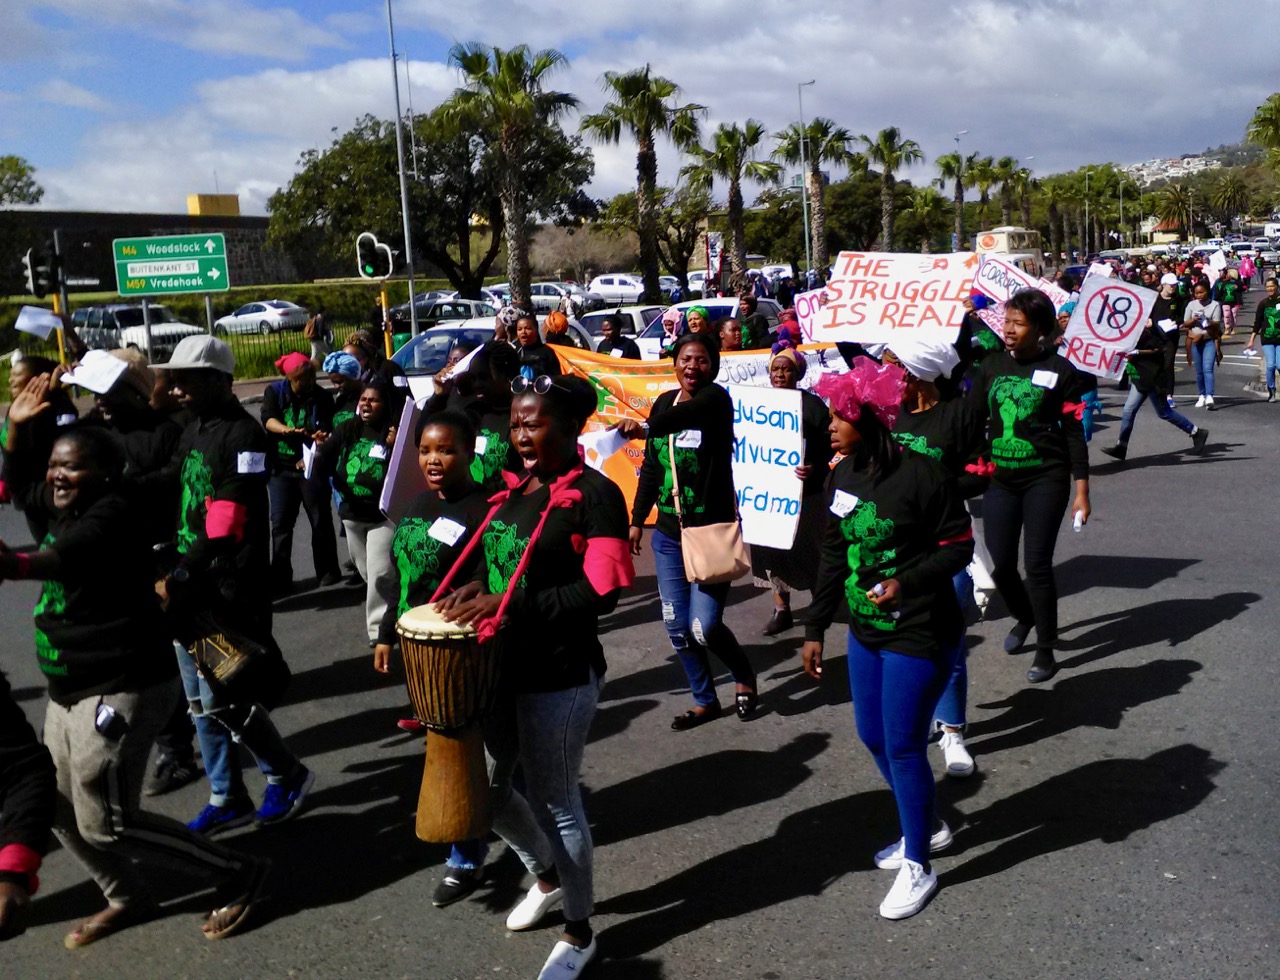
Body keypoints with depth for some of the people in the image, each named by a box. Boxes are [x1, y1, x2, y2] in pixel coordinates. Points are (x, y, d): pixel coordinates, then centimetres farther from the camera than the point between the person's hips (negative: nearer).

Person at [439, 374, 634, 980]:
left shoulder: (595, 494, -14)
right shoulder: (515, 489, 8)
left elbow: (602, 591, -21)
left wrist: (510, 605, -24)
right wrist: (479, 590, -2)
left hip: (560, 675, -8)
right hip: (500, 663, 8)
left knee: (555, 801, 6)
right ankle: (547, 877, 46)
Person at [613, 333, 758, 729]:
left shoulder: (716, 398, -10)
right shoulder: (663, 402, 10)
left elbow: (686, 413, -35)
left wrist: (645, 427, -53)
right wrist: (637, 520, 15)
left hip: (712, 530, -6)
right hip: (669, 533, 6)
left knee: (704, 627, -8)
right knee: (676, 626, 8)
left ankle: (744, 675, 24)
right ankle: (705, 700, 28)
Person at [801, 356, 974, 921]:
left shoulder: (919, 474, -19)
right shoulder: (843, 477, 2)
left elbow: (959, 546, -13)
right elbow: (834, 555, 9)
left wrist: (907, 583, -28)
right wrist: (815, 628, 10)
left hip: (920, 634, -7)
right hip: (865, 631, 7)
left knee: (903, 746, -1)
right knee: (873, 738, 15)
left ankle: (918, 866, 19)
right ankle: (927, 827, 40)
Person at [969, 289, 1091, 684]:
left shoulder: (1059, 370, -5)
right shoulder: (991, 366, 5)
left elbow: (1074, 434, -3)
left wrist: (1081, 491, -5)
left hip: (1045, 480, -4)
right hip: (1000, 480, 4)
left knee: (1037, 566, -4)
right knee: (1000, 565, 5)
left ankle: (1046, 651, 12)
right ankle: (1024, 617, 37)